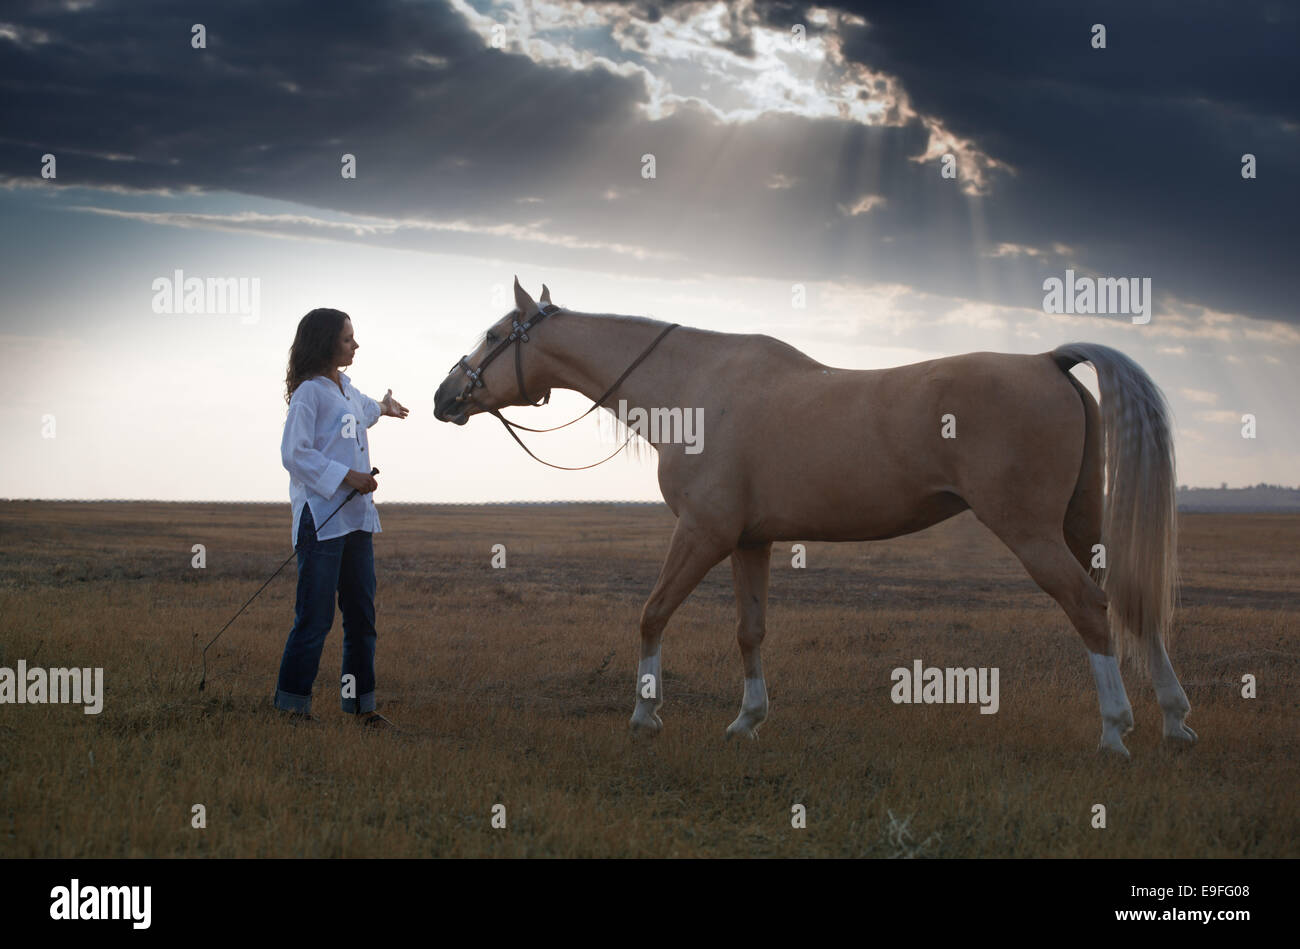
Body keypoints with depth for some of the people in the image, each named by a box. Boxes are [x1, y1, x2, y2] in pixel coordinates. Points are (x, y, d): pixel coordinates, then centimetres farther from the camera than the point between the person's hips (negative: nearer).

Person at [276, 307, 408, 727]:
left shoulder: (348, 390, 17)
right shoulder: (309, 392, -9)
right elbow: (293, 453, -17)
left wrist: (383, 407, 62)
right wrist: (345, 476, -20)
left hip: (357, 519, 9)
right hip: (322, 518, -9)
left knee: (362, 615, 9)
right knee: (316, 617, -8)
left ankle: (360, 701, 15)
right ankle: (292, 702, 1)